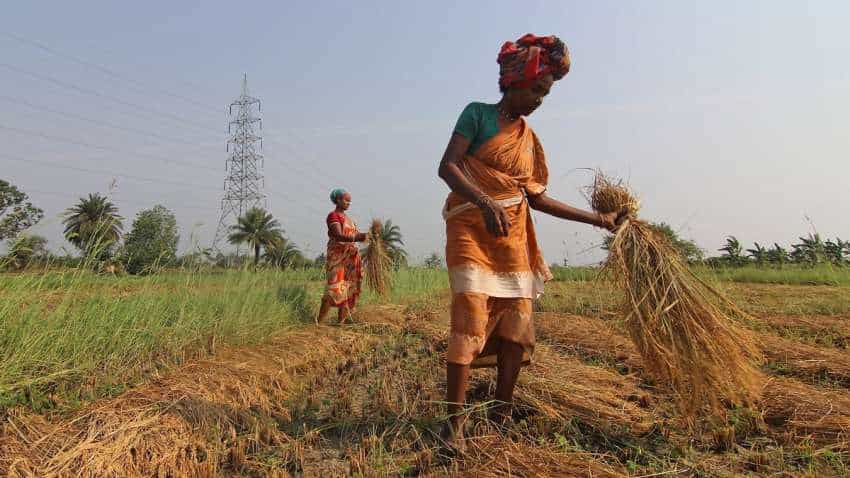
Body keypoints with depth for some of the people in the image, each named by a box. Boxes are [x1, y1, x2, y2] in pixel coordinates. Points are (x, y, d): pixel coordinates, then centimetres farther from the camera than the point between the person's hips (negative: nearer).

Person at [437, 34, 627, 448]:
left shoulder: (529, 139, 15)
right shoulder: (478, 114, -1)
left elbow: (535, 198, 16)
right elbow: (447, 166, -13)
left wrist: (596, 218, 16)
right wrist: (485, 202, -30)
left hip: (513, 234, 6)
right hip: (471, 227, -6)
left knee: (517, 322, 4)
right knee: (471, 319, -15)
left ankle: (502, 414, 17)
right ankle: (454, 421, -6)